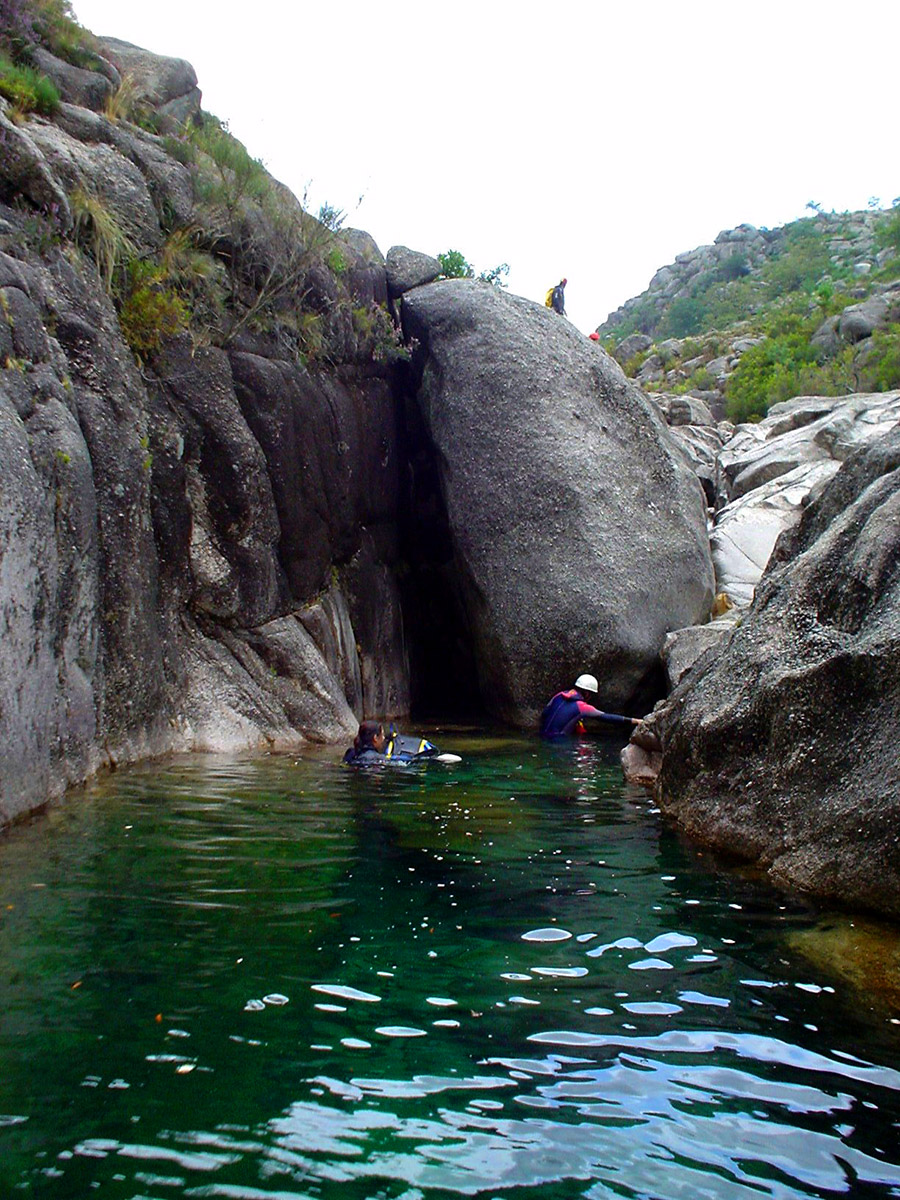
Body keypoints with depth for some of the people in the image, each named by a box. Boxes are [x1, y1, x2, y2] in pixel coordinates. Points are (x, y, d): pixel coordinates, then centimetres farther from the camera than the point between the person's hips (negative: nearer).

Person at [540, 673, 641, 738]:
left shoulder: (559, 696, 5)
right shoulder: (581, 706, -12)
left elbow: (544, 714, 10)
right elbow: (605, 717, -14)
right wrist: (631, 721, -13)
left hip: (544, 734, 7)